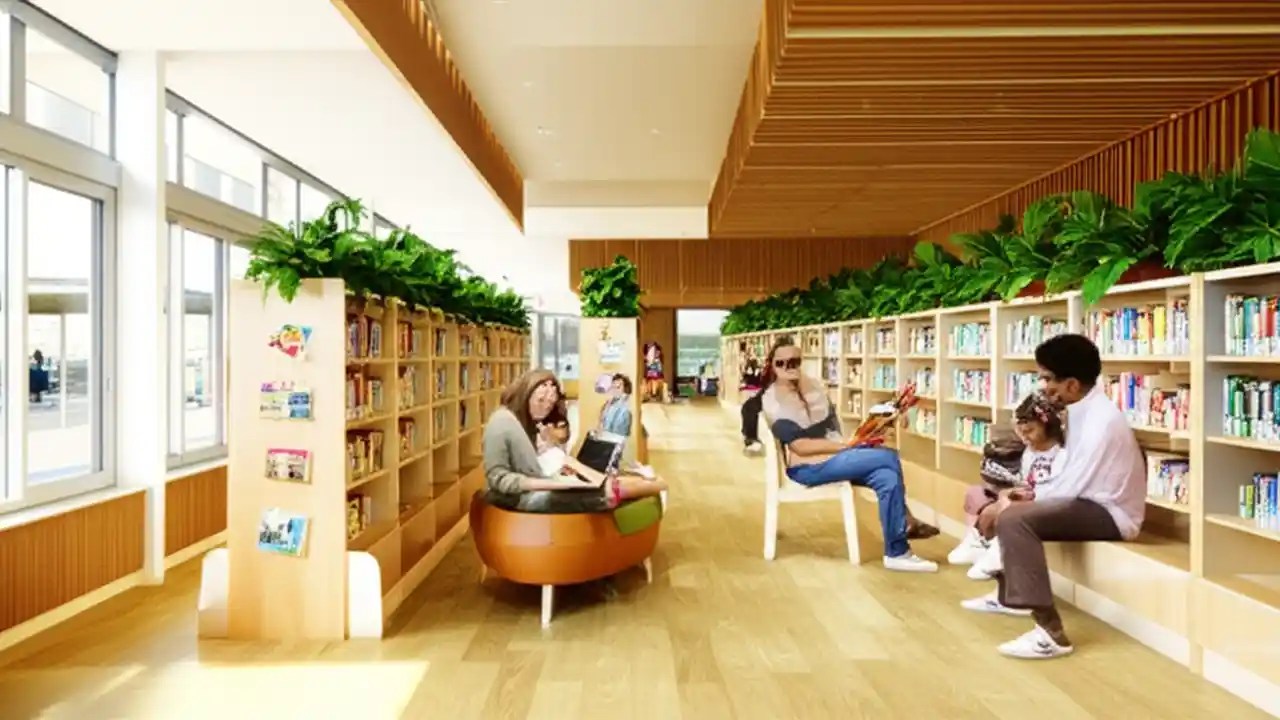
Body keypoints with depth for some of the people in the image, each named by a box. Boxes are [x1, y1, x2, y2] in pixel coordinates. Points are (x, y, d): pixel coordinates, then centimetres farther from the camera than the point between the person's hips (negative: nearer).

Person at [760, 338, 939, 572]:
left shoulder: (814, 386, 9)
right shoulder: (772, 400, -13)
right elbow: (800, 446, -18)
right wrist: (846, 445, -17)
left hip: (835, 454, 7)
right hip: (807, 467, -7)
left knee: (887, 477, -19)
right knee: (889, 458, -19)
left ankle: (897, 553, -9)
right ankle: (906, 519, 1)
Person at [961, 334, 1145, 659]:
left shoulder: (1102, 419, -23)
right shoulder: (1083, 409, 6)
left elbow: (1071, 487, -24)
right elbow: (1072, 477, 11)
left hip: (1111, 513, -10)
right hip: (1091, 500, 10)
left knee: (1014, 519, -29)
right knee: (1012, 505, 20)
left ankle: (1050, 632, -28)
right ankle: (1008, 592, 30)